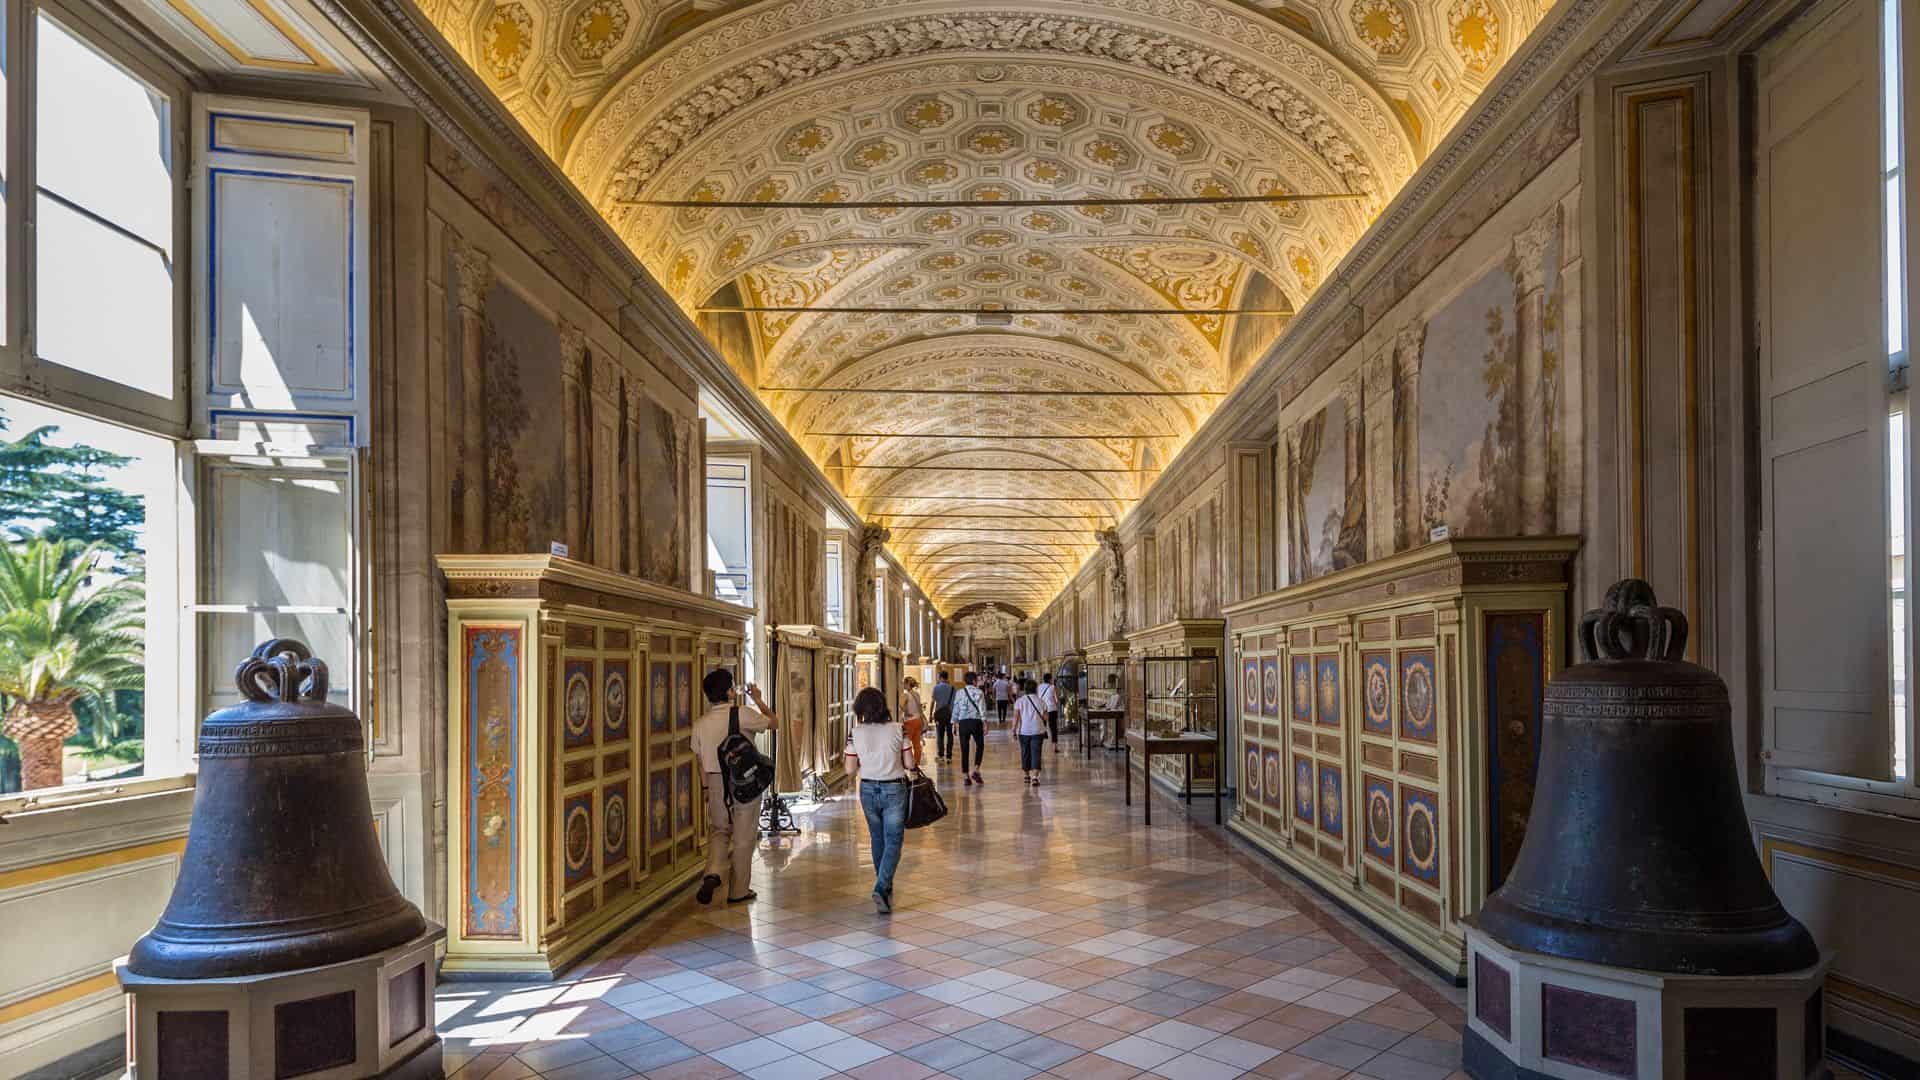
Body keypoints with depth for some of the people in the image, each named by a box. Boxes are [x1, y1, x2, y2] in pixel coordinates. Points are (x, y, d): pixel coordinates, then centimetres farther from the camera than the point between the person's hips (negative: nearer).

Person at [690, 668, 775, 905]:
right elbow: (772, 722, 1)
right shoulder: (742, 713, -14)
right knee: (743, 837, 9)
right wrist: (758, 699, 14)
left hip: (716, 783, 4)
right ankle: (738, 891, 17)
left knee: (720, 830, 22)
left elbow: (700, 760, 8)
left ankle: (713, 873, -2)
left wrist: (707, 788, 19)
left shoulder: (700, 723, 0)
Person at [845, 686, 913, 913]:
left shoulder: (855, 734, -8)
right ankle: (882, 888, -13)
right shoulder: (898, 730, -11)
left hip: (868, 790, 3)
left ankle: (885, 886, 33)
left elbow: (850, 770, -4)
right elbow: (909, 764, -7)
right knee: (893, 841, 4)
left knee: (878, 839, 21)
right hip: (894, 790, -2)